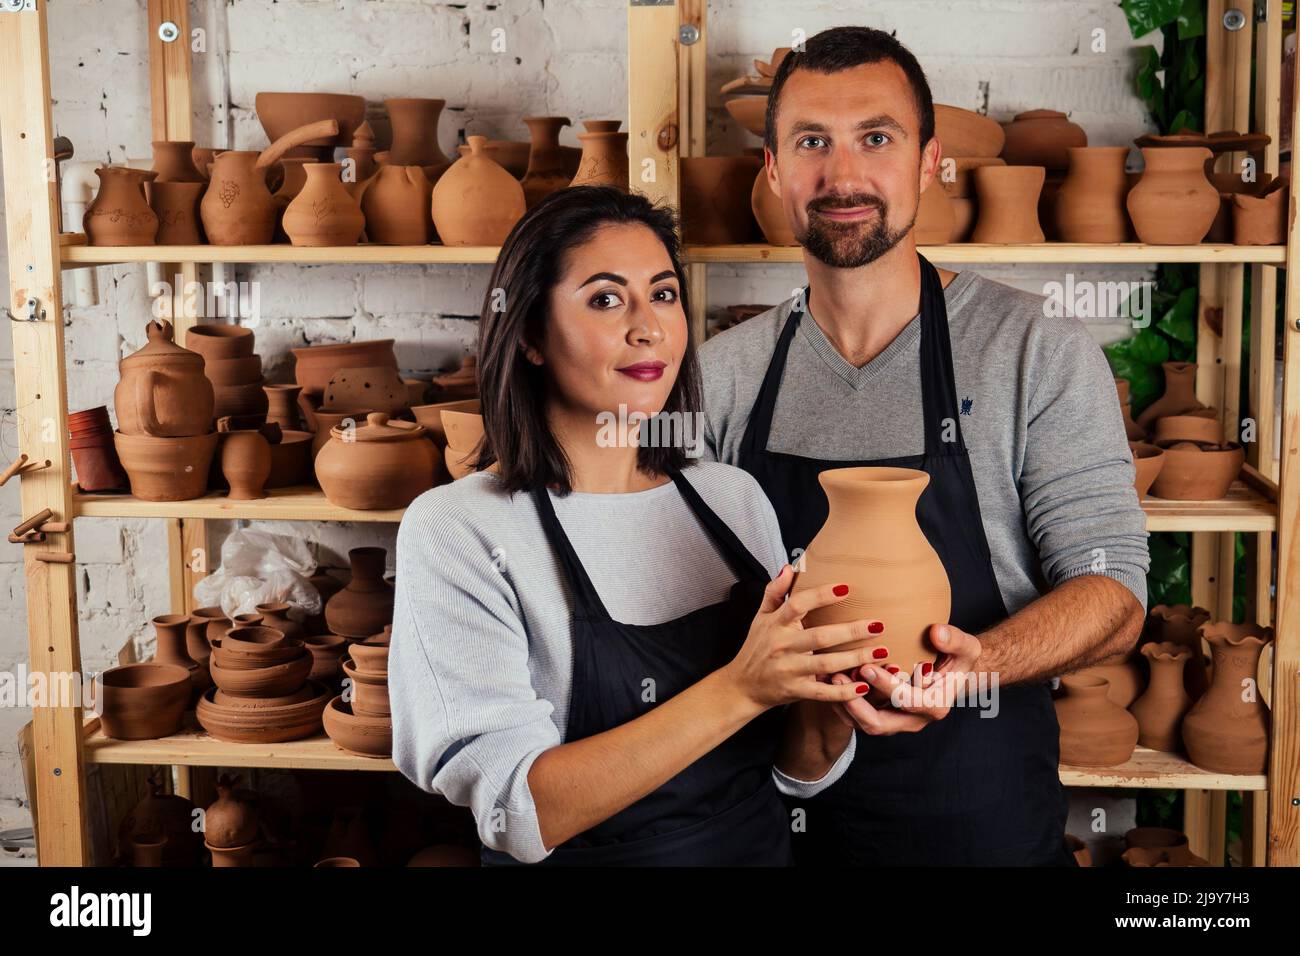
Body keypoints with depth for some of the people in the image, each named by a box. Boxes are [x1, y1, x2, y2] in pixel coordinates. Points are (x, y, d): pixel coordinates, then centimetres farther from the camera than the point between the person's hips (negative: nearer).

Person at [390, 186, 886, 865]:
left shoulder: (733, 497, -4)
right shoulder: (455, 531, -18)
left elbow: (799, 772, 0)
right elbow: (517, 814, -25)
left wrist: (829, 697, -21)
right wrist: (739, 688, -32)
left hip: (763, 848, 4)